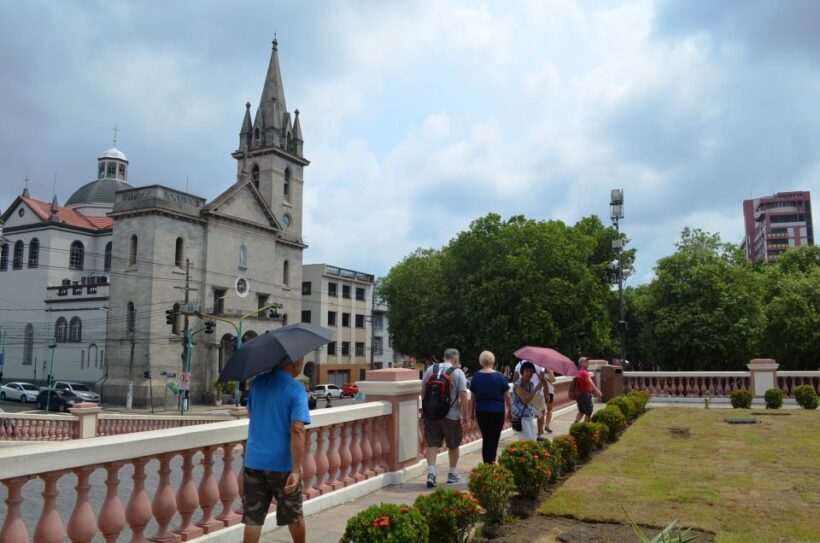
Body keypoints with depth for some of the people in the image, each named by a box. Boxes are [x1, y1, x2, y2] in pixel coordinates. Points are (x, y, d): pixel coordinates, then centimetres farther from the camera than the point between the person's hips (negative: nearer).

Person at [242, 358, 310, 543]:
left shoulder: (257, 382, 3)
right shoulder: (296, 389, -15)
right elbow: (297, 430, -23)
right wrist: (296, 470, -23)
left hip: (254, 460, 4)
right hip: (282, 463, -4)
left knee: (253, 517, 8)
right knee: (294, 515, 16)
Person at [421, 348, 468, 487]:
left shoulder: (430, 369, 4)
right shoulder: (458, 372, -8)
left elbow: (423, 391, 7)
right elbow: (463, 395, -13)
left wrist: (426, 408, 19)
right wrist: (465, 414, -5)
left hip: (430, 414, 3)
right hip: (451, 415, -2)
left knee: (432, 444, 6)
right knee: (453, 445, 15)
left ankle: (431, 473, -8)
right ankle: (452, 474, 28)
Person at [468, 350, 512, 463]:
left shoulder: (476, 377, -1)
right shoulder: (499, 377, -8)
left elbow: (473, 397, 5)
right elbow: (507, 396, -3)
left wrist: (472, 411, 15)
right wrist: (510, 410, 9)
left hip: (481, 412, 3)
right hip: (497, 411, -3)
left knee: (485, 438, 16)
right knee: (494, 439, 2)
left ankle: (486, 463, 21)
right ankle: (491, 462, -4)